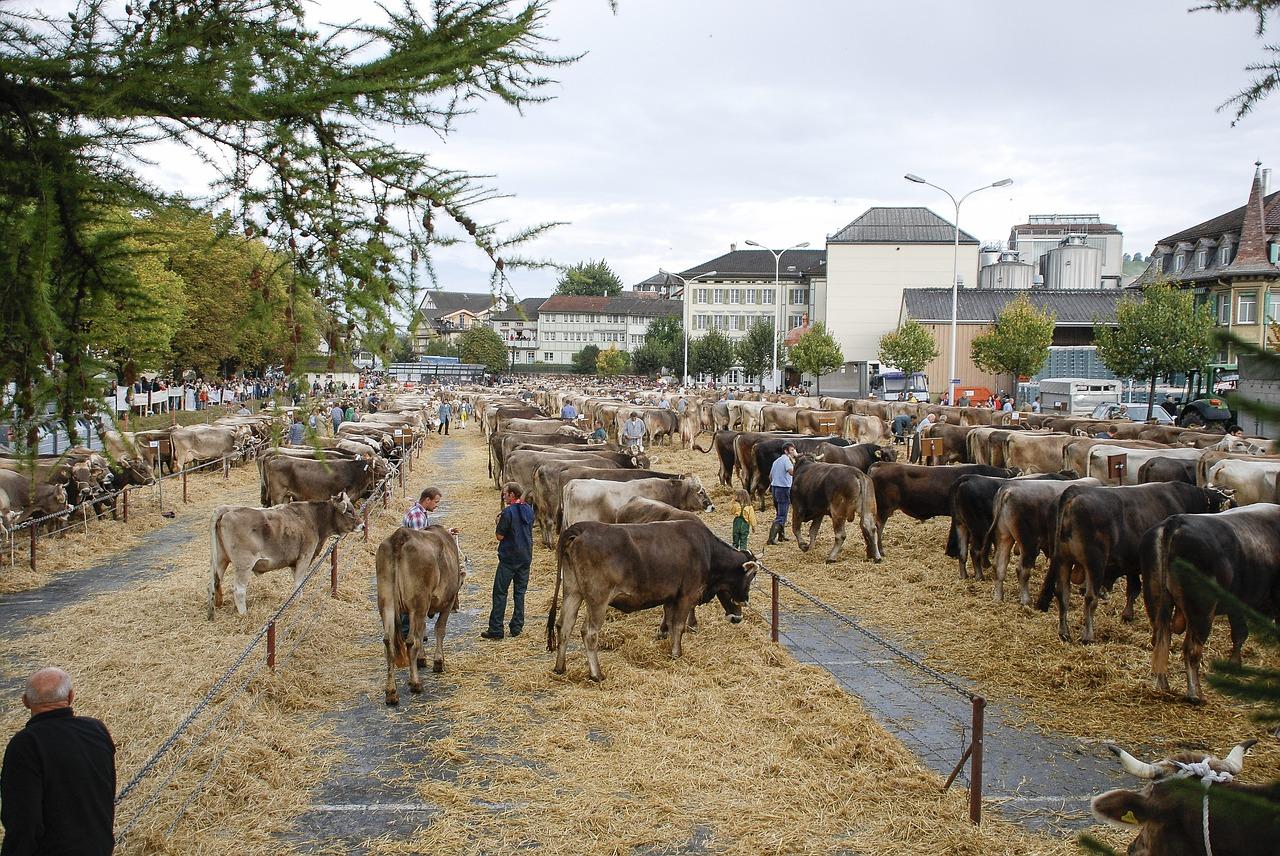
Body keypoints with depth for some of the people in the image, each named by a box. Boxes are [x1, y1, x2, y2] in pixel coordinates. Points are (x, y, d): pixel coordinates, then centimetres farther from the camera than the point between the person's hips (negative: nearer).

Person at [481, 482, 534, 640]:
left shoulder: (508, 512, -16)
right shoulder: (529, 510, 6)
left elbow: (500, 536, -14)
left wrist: (498, 525, 5)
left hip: (509, 558, -6)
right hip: (526, 557, 6)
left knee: (500, 593, 0)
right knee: (519, 592, 13)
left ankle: (496, 630, -1)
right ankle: (517, 627, 13)